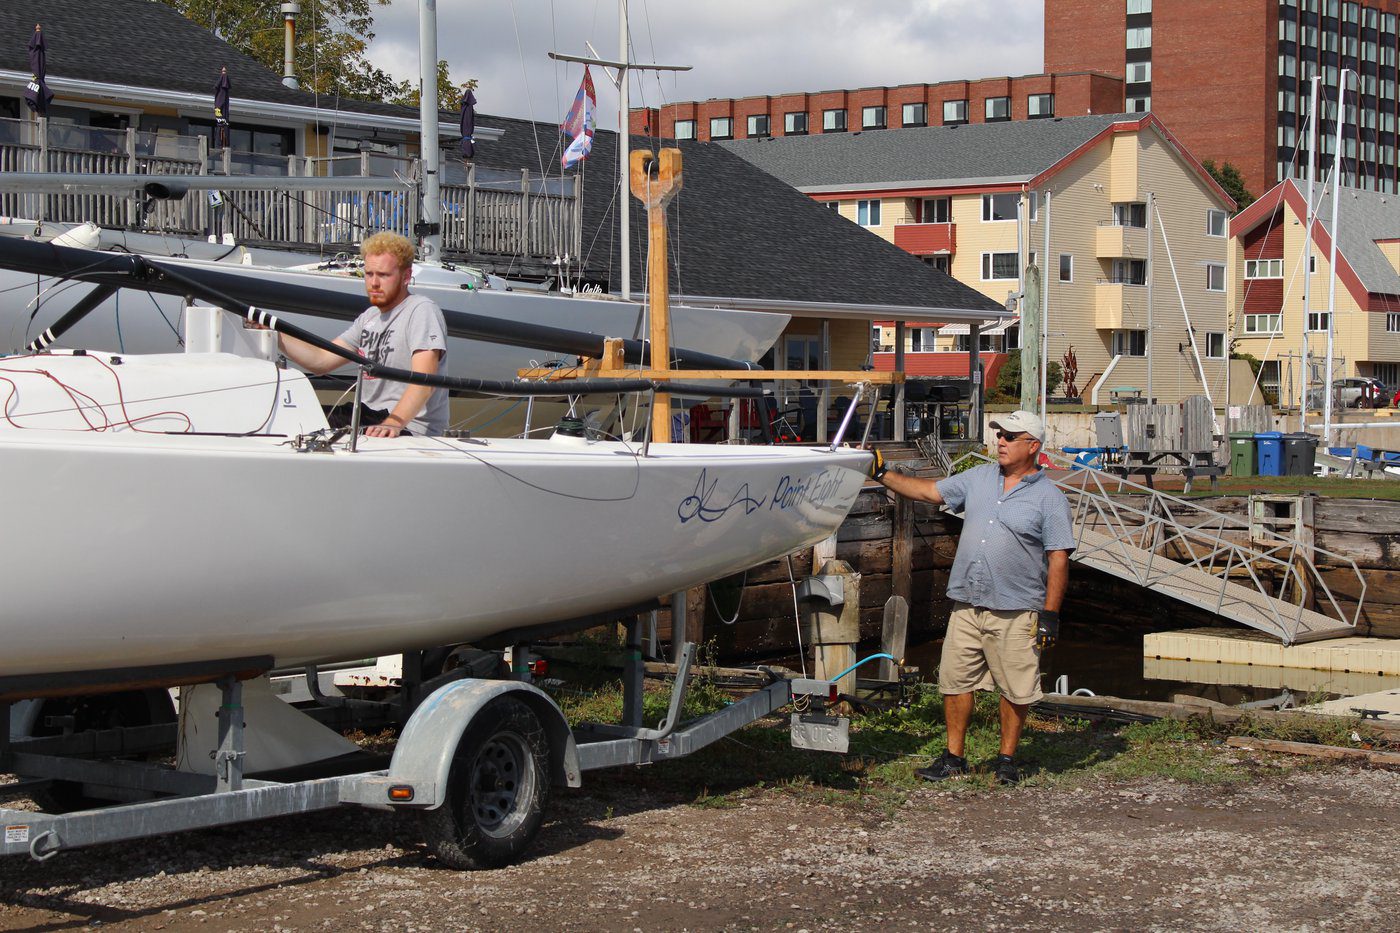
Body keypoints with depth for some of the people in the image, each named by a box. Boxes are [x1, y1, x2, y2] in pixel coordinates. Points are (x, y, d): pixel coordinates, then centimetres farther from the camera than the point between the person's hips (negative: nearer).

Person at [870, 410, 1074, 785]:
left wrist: (1050, 614, -10)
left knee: (1015, 689, 2)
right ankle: (954, 757, 16)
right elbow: (928, 491, 17)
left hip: (1016, 612, -4)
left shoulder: (1050, 498, -3)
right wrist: (882, 475, 8)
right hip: (967, 604, 5)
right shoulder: (978, 478, 12)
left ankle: (1007, 759, 17)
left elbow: (1058, 558, -5)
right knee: (955, 680, 6)